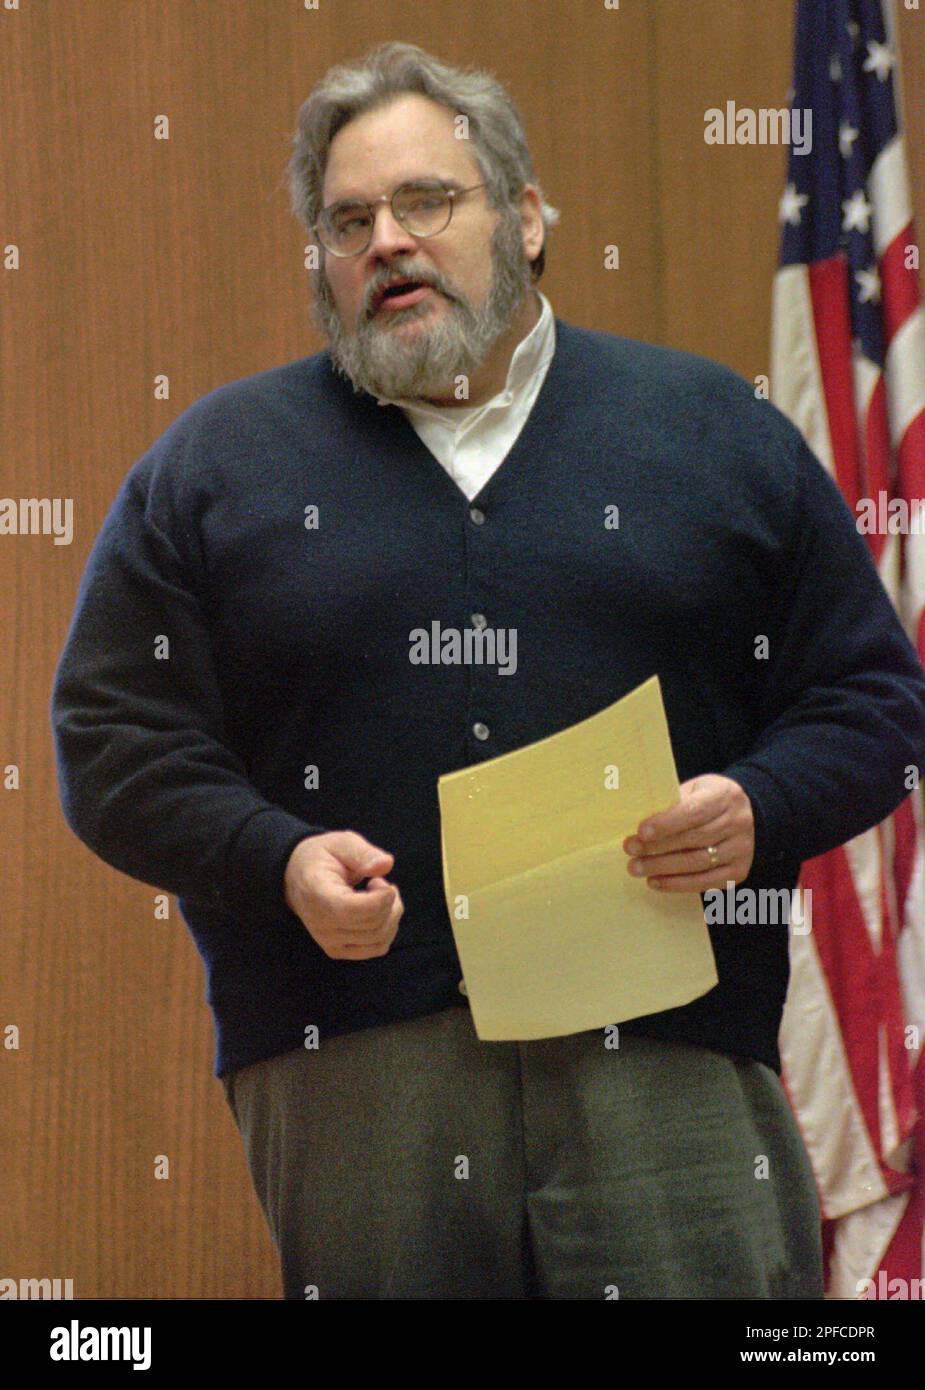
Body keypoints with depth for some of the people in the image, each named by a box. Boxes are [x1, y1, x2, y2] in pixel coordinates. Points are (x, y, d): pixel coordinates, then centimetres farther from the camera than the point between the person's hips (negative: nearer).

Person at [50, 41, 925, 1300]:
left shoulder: (712, 430, 13)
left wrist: (760, 808, -7)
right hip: (351, 1056, 0)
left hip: (667, 1053, 0)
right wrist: (277, 860, -8)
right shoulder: (215, 463, 13)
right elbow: (112, 741, 10)